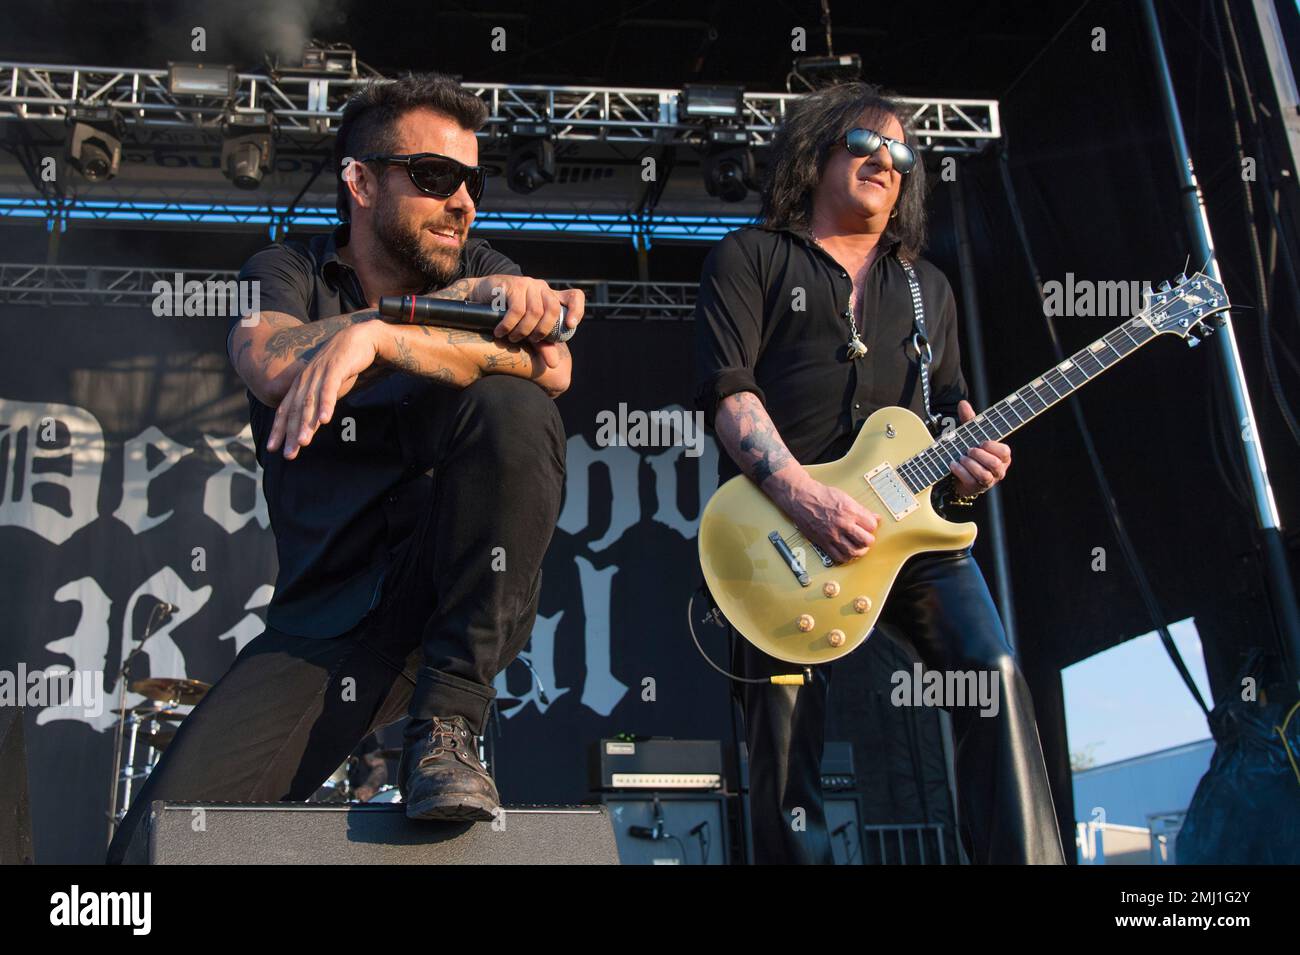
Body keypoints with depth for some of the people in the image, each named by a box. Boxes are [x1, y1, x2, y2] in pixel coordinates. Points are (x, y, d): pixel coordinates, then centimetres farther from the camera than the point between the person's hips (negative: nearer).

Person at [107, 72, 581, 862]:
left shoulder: (478, 270, 10)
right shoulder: (288, 273, 10)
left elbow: (551, 368, -13)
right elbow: (274, 364, -16)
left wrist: (377, 333, -26)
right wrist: (474, 304, -16)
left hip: (463, 595, 1)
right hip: (327, 616, -1)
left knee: (510, 404, -28)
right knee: (160, 840, -20)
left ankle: (449, 723, -22)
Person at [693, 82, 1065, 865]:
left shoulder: (929, 288, 25)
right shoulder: (751, 258, 8)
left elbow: (951, 397, 27)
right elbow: (727, 389, -5)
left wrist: (971, 449, 1)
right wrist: (803, 496, -19)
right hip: (781, 522, -3)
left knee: (994, 669, -15)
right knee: (786, 718, -9)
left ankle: (1027, 855, -7)